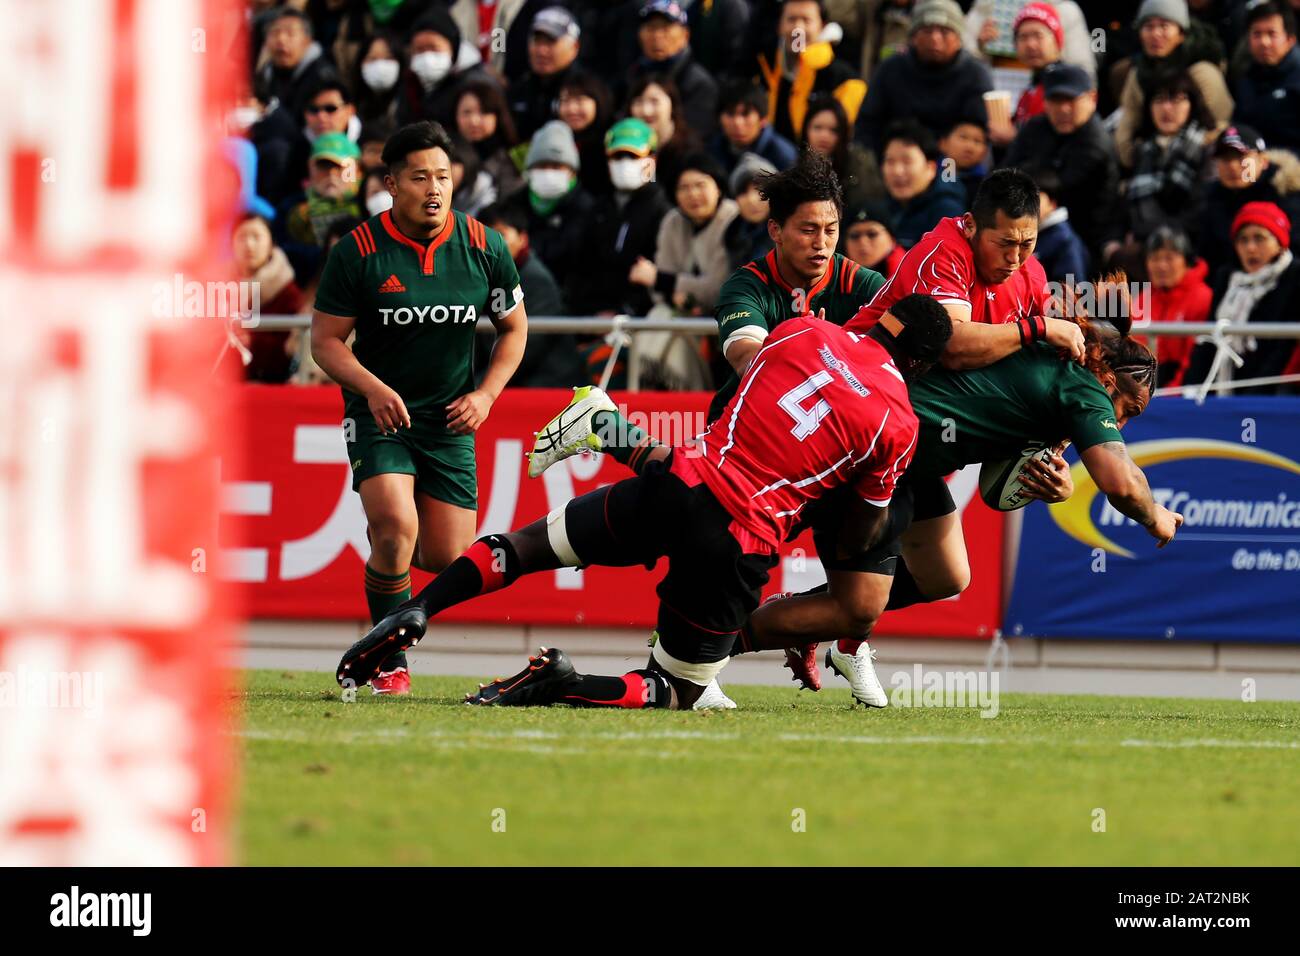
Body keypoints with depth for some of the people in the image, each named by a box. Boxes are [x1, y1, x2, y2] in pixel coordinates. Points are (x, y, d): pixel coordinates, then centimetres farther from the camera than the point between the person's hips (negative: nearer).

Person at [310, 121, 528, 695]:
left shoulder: (484, 248, -4)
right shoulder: (358, 252, -12)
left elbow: (513, 327, 10)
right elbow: (325, 340, -6)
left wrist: (486, 394, -4)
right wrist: (373, 388, -23)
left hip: (450, 418, 3)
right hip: (379, 411, -3)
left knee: (448, 558, 1)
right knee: (395, 528, -25)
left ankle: (389, 566, 40)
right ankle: (389, 663, -6)